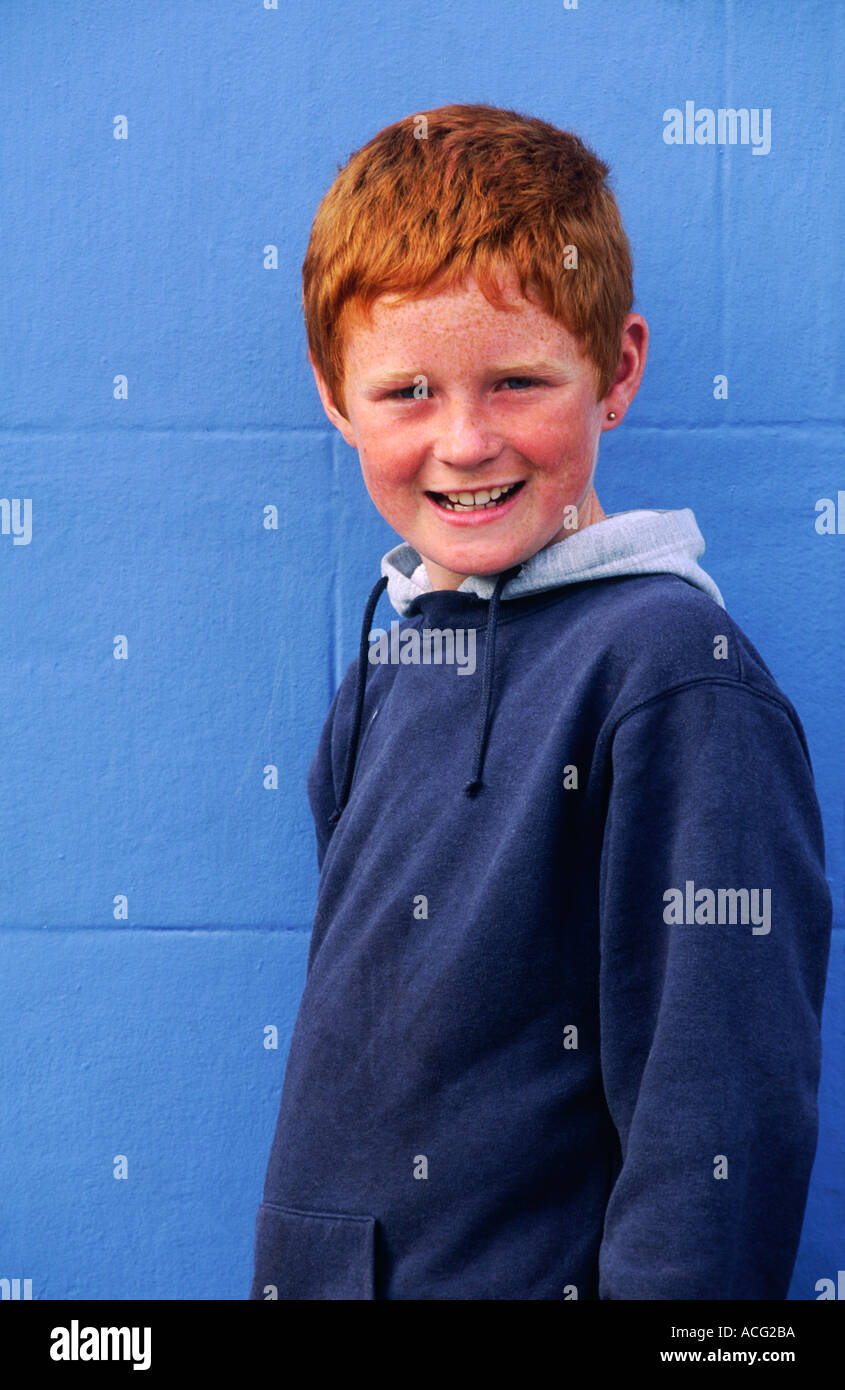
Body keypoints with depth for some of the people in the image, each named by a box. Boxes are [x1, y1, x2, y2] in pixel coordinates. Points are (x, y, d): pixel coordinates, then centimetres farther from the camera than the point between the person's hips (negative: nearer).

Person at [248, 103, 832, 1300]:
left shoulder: (673, 665, -18)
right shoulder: (391, 656, 5)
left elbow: (721, 1122, -20)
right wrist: (296, 1265, 12)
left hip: (533, 1267, -7)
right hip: (317, 1264, 7)